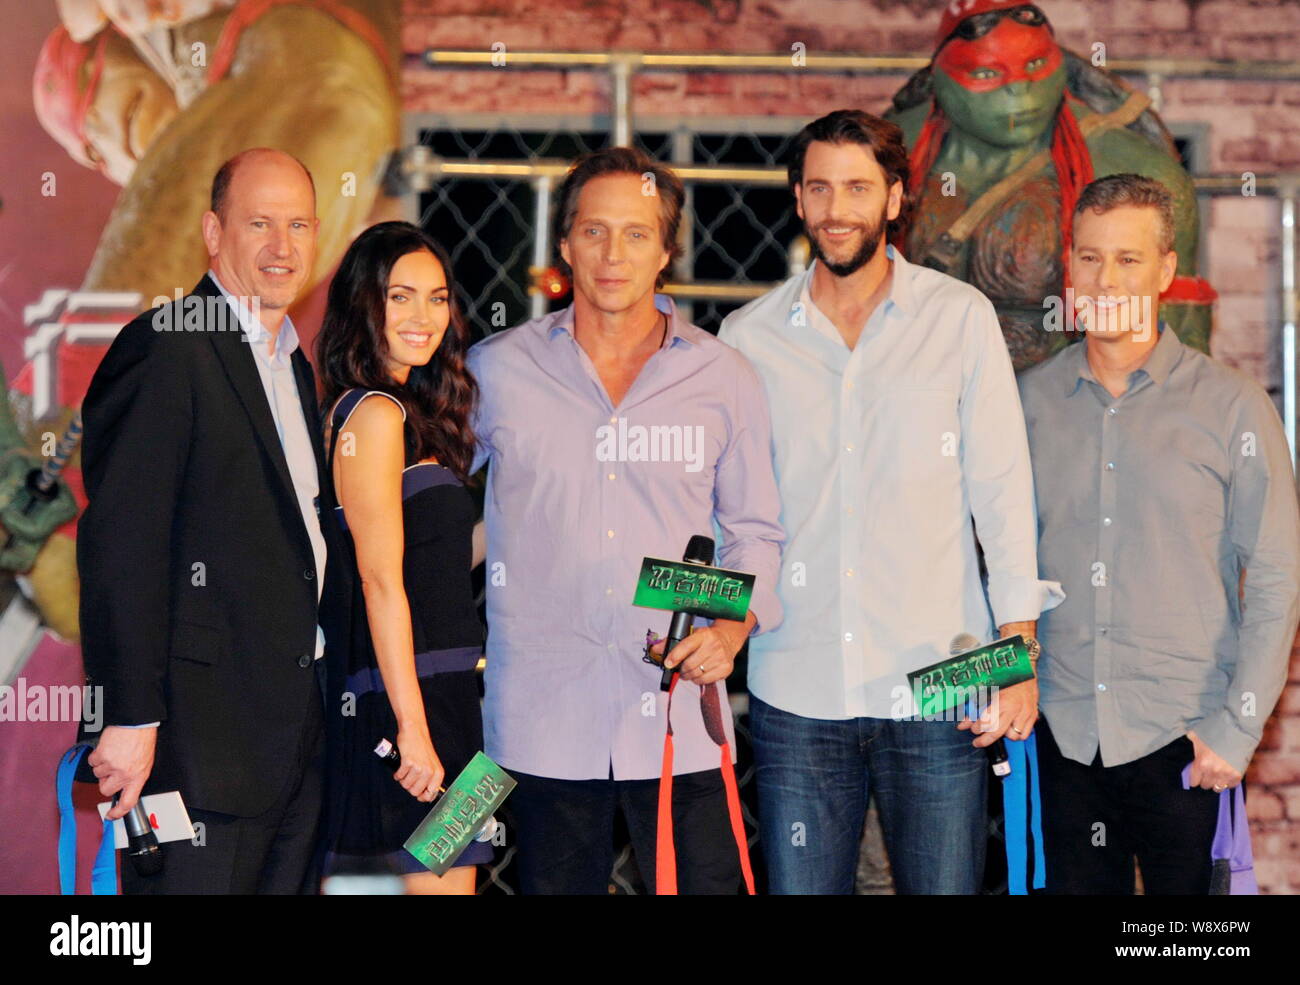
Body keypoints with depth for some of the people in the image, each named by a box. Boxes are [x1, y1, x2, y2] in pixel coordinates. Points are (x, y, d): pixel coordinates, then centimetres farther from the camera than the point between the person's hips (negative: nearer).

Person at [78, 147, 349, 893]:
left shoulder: (294, 364, 18)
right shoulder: (164, 351, -11)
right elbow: (119, 545, -17)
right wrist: (131, 716, -20)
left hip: (299, 714, 9)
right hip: (206, 723, -9)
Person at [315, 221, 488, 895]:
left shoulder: (412, 412, 16)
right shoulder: (376, 414, -13)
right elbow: (381, 581, -18)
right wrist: (414, 729, -21)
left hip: (439, 688, 10)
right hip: (407, 693, -10)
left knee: (443, 875, 11)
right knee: (444, 880, -8)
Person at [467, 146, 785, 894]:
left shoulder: (725, 377, 6)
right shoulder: (497, 370, 4)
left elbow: (755, 531, 13)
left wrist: (735, 625, -5)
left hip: (679, 714, 0)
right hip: (544, 718, 0)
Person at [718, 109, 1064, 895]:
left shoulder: (961, 317, 3)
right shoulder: (748, 336, 7)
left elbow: (1002, 485, 2)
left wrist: (1018, 650, -4)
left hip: (937, 681, -1)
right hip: (796, 689, 1)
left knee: (945, 885, 4)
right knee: (799, 886, 6)